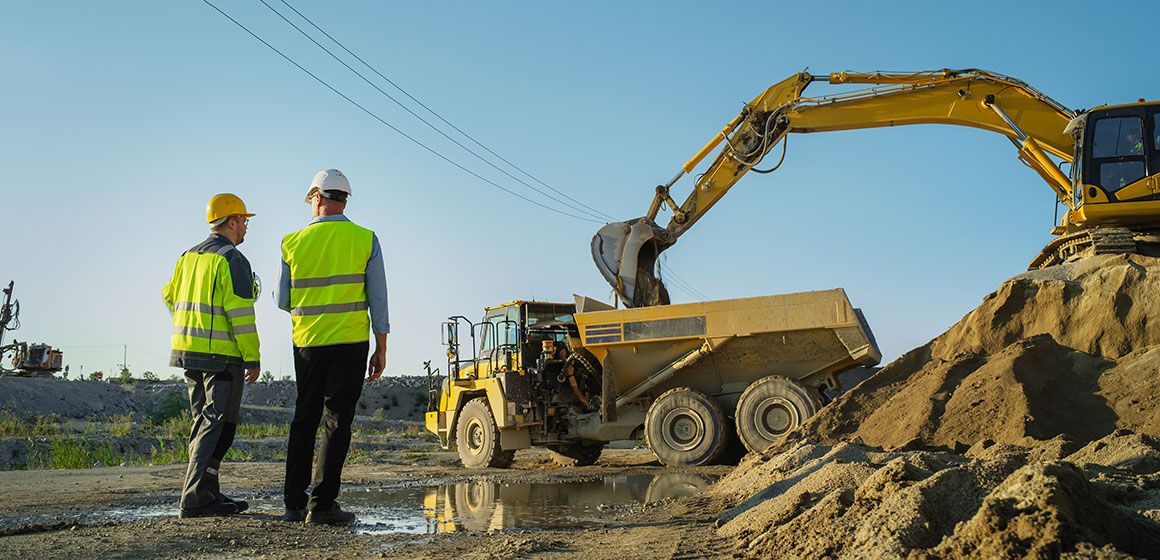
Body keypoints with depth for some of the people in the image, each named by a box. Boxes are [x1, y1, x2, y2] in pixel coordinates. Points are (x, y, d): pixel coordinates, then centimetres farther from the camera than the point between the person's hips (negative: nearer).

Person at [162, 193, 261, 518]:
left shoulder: (188, 256, 13)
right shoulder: (232, 259, -12)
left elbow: (170, 297, 23)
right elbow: (240, 312, -17)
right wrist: (253, 358, -12)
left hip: (188, 352, 9)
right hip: (222, 356, -9)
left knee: (205, 424, 16)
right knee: (217, 427, -4)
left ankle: (208, 495, 22)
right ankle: (195, 500, -6)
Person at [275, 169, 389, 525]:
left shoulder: (293, 243, 1)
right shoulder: (365, 240, -2)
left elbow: (282, 301, 7)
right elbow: (377, 299, -3)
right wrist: (381, 348, 3)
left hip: (307, 344, 2)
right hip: (351, 344, -2)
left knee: (303, 421, 13)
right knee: (337, 423, 2)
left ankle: (294, 504, 16)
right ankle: (322, 506, -1)